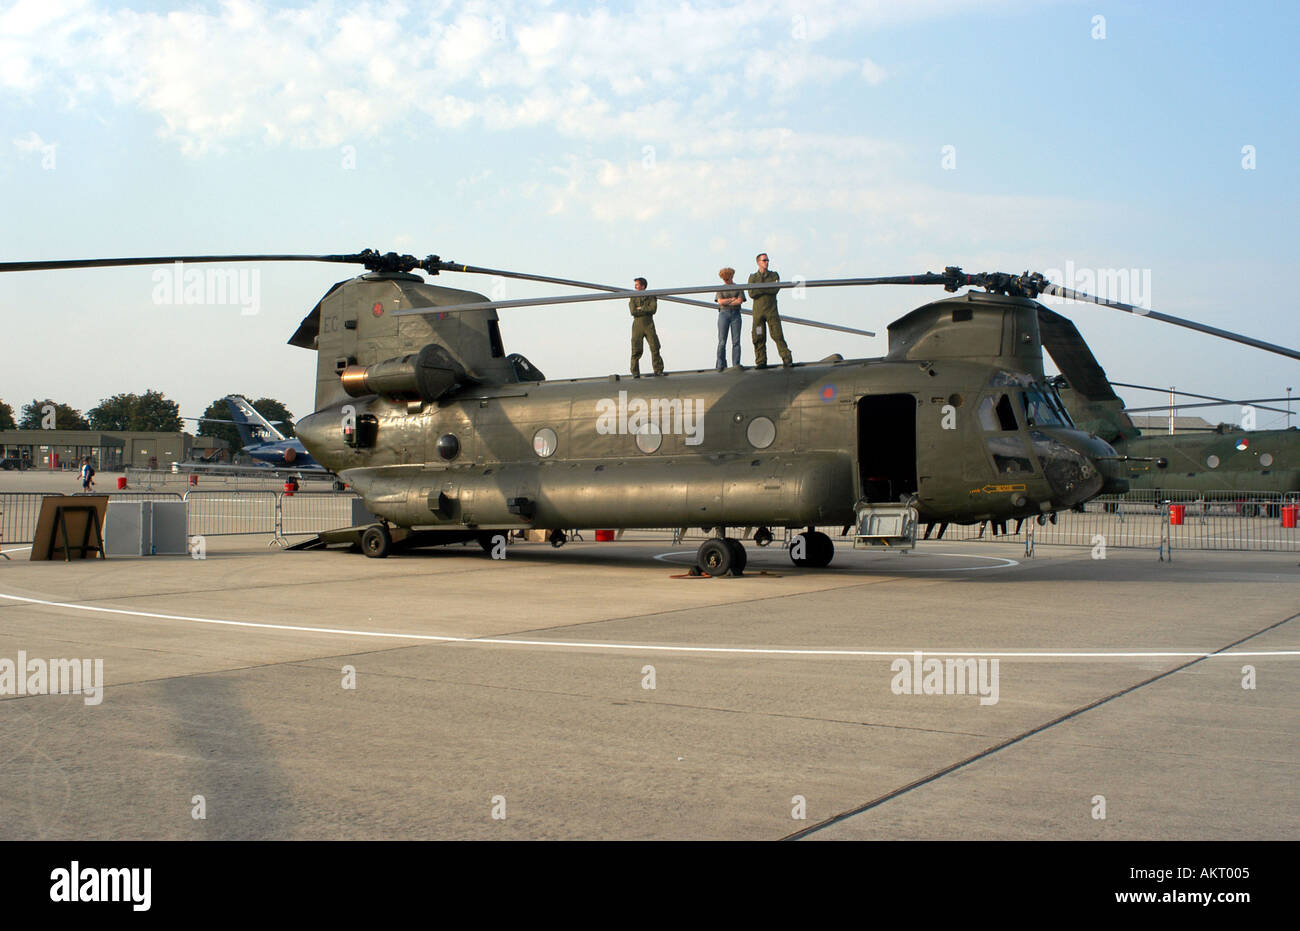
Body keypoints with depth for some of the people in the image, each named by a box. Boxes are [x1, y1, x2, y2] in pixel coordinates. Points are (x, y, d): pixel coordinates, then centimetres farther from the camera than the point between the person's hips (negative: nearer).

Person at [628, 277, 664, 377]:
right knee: (636, 350, -6)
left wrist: (641, 308, -5)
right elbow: (633, 311, -6)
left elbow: (653, 309, -9)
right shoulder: (632, 298, 9)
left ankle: (658, 370, 2)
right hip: (637, 325, 0)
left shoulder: (651, 297, 8)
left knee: (655, 348, -5)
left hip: (649, 325, 0)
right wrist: (647, 310, -6)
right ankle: (635, 373, -1)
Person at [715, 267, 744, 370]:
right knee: (722, 341, -6)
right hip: (724, 314, 0)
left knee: (736, 341, -4)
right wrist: (732, 299, -4)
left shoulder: (739, 288, 10)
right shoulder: (721, 289, 11)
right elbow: (720, 301, -3)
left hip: (736, 314, 0)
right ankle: (721, 365, -4)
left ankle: (736, 365, -2)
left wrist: (726, 302, -4)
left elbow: (740, 301, -5)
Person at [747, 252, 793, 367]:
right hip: (758, 311, 1)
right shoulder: (753, 277, 10)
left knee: (777, 335, -9)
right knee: (759, 337, -1)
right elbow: (751, 293, -6)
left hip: (771, 311, -1)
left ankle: (787, 359, -9)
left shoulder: (774, 275, 11)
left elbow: (775, 289, -7)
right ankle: (761, 361, 6)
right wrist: (767, 289, -7)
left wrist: (760, 289, -7)